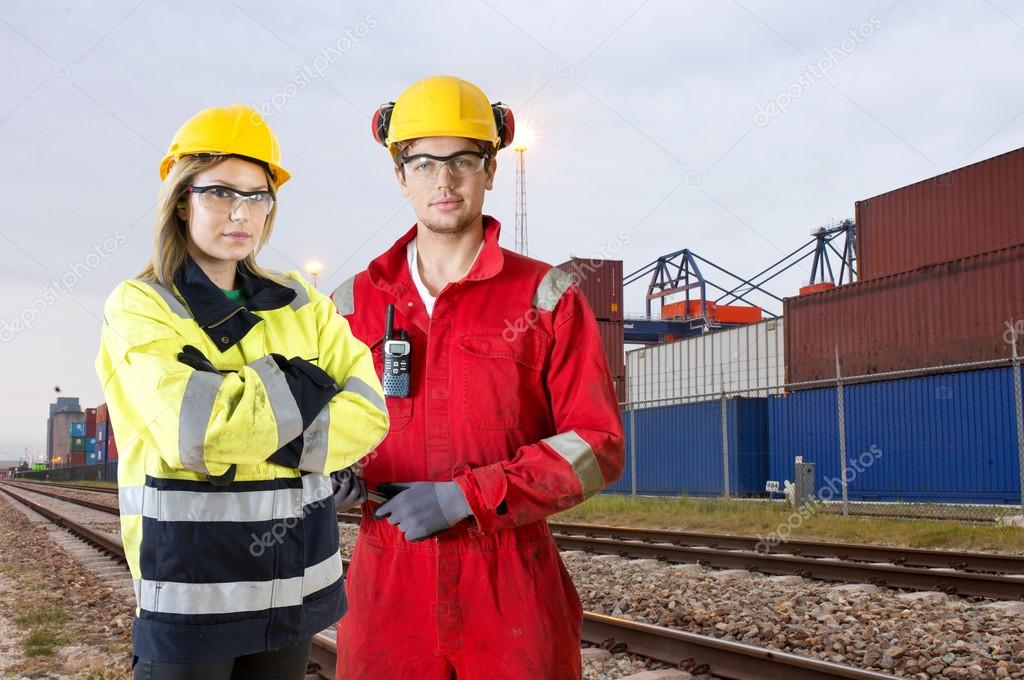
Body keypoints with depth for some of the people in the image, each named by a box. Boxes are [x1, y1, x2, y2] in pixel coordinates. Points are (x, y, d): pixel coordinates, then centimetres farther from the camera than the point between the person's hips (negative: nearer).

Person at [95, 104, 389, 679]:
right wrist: (307, 385, -10)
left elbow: (369, 413, -5)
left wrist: (242, 435, -16)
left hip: (298, 583, 4)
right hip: (190, 590, -4)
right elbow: (193, 430, -22)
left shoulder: (300, 305, 7)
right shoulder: (139, 307, -6)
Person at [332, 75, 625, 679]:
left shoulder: (549, 298, -1)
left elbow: (598, 445, -7)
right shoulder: (355, 303, 7)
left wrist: (466, 496, -15)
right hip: (388, 589, 2)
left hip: (513, 591, -1)